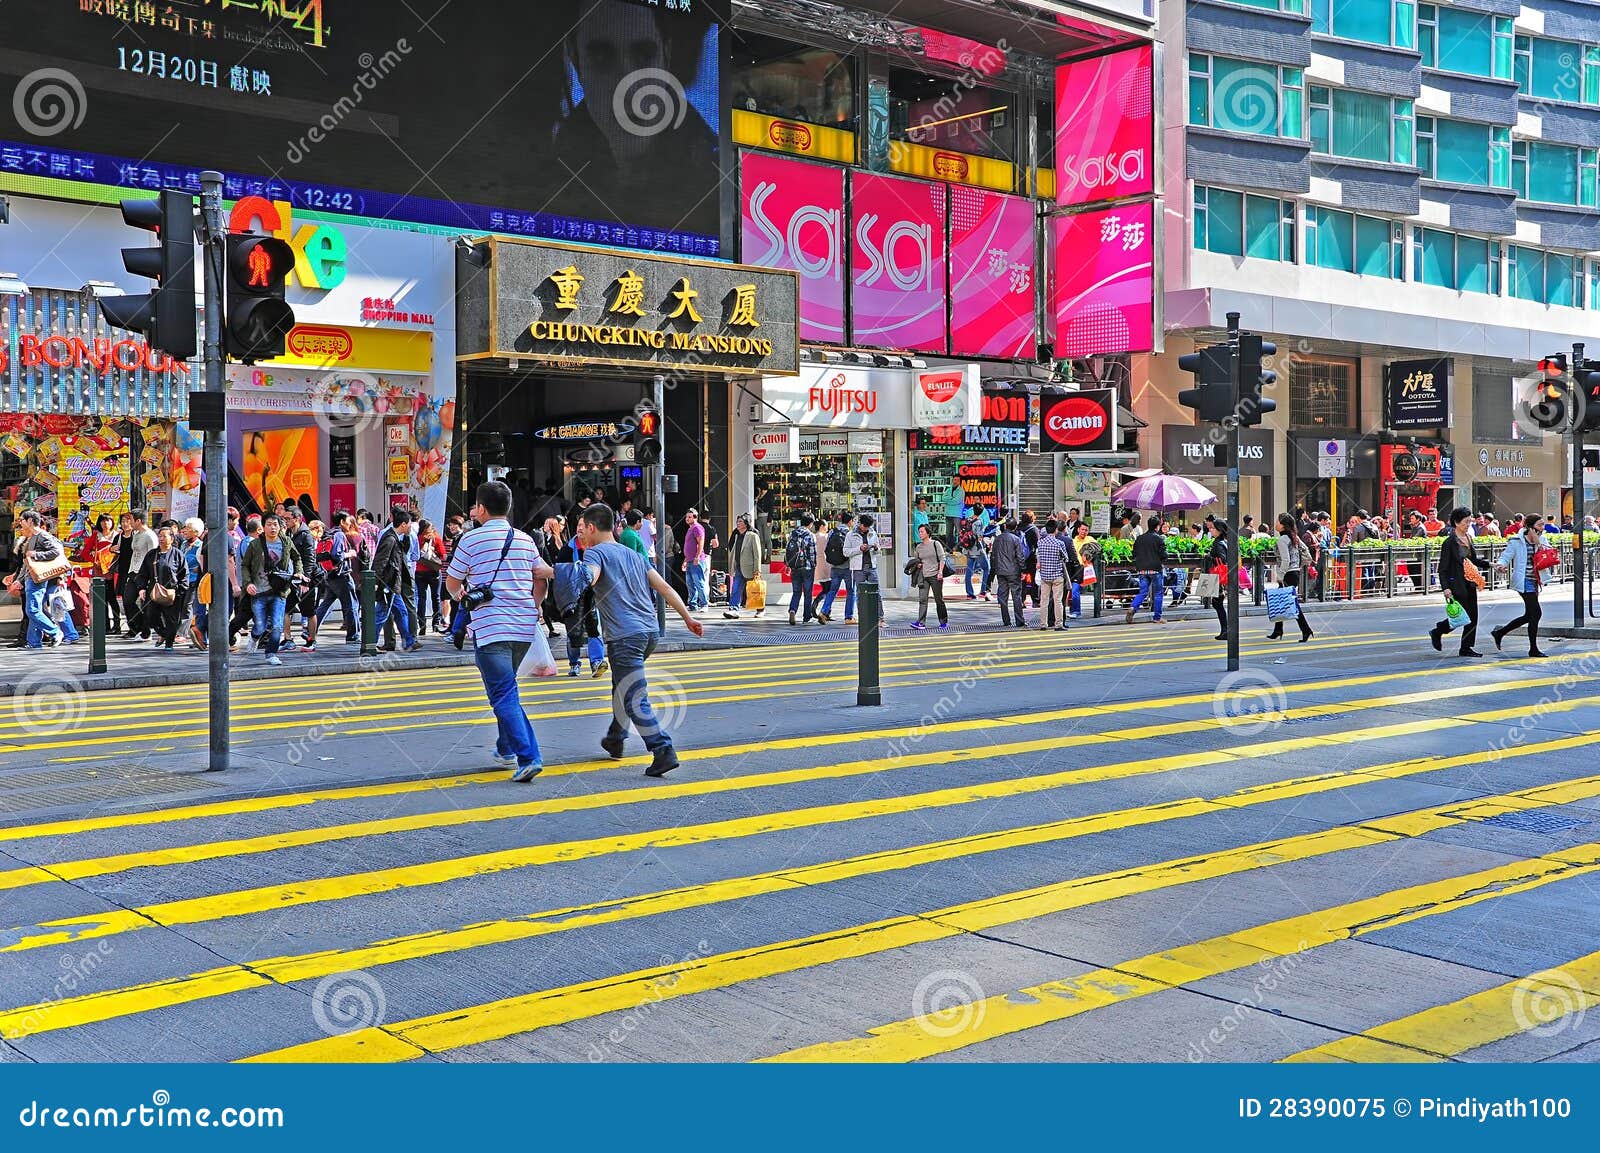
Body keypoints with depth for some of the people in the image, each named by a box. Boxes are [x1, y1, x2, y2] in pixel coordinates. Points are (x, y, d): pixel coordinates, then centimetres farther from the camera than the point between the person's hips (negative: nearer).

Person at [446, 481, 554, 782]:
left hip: (490, 628, -6)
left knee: (504, 695, -7)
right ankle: (506, 748, 29)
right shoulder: (525, 540, 11)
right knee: (505, 688, 23)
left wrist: (458, 595, 28)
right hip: (525, 627, 6)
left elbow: (452, 583, 7)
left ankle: (528, 757, -19)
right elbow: (544, 574, 23)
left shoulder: (471, 539, -3)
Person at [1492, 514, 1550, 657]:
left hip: (1534, 582, 8)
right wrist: (1501, 564, -28)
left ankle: (1499, 633, 29)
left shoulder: (1540, 541, 9)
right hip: (1524, 581, -8)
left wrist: (1539, 543, -12)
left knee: (1529, 616, 13)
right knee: (1536, 613, -11)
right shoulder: (1516, 542, -7)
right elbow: (1505, 557, -6)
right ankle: (1533, 649, -1)